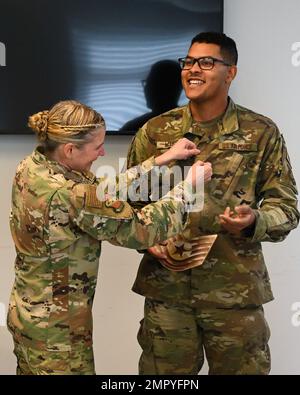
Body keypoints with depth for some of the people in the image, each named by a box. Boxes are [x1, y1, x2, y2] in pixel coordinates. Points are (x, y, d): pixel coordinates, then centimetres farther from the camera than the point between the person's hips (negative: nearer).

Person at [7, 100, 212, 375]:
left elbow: (102, 192, 2)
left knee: (32, 370, 23)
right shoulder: (68, 195, -31)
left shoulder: (33, 166, -6)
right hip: (56, 325, -8)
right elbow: (142, 230, -22)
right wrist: (190, 185, -10)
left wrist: (160, 160, 0)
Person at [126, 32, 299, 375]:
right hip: (166, 286, 2)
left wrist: (254, 220, -21)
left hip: (236, 290, -1)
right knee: (164, 373, 14)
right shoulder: (155, 131, 3)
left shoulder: (261, 133, -2)